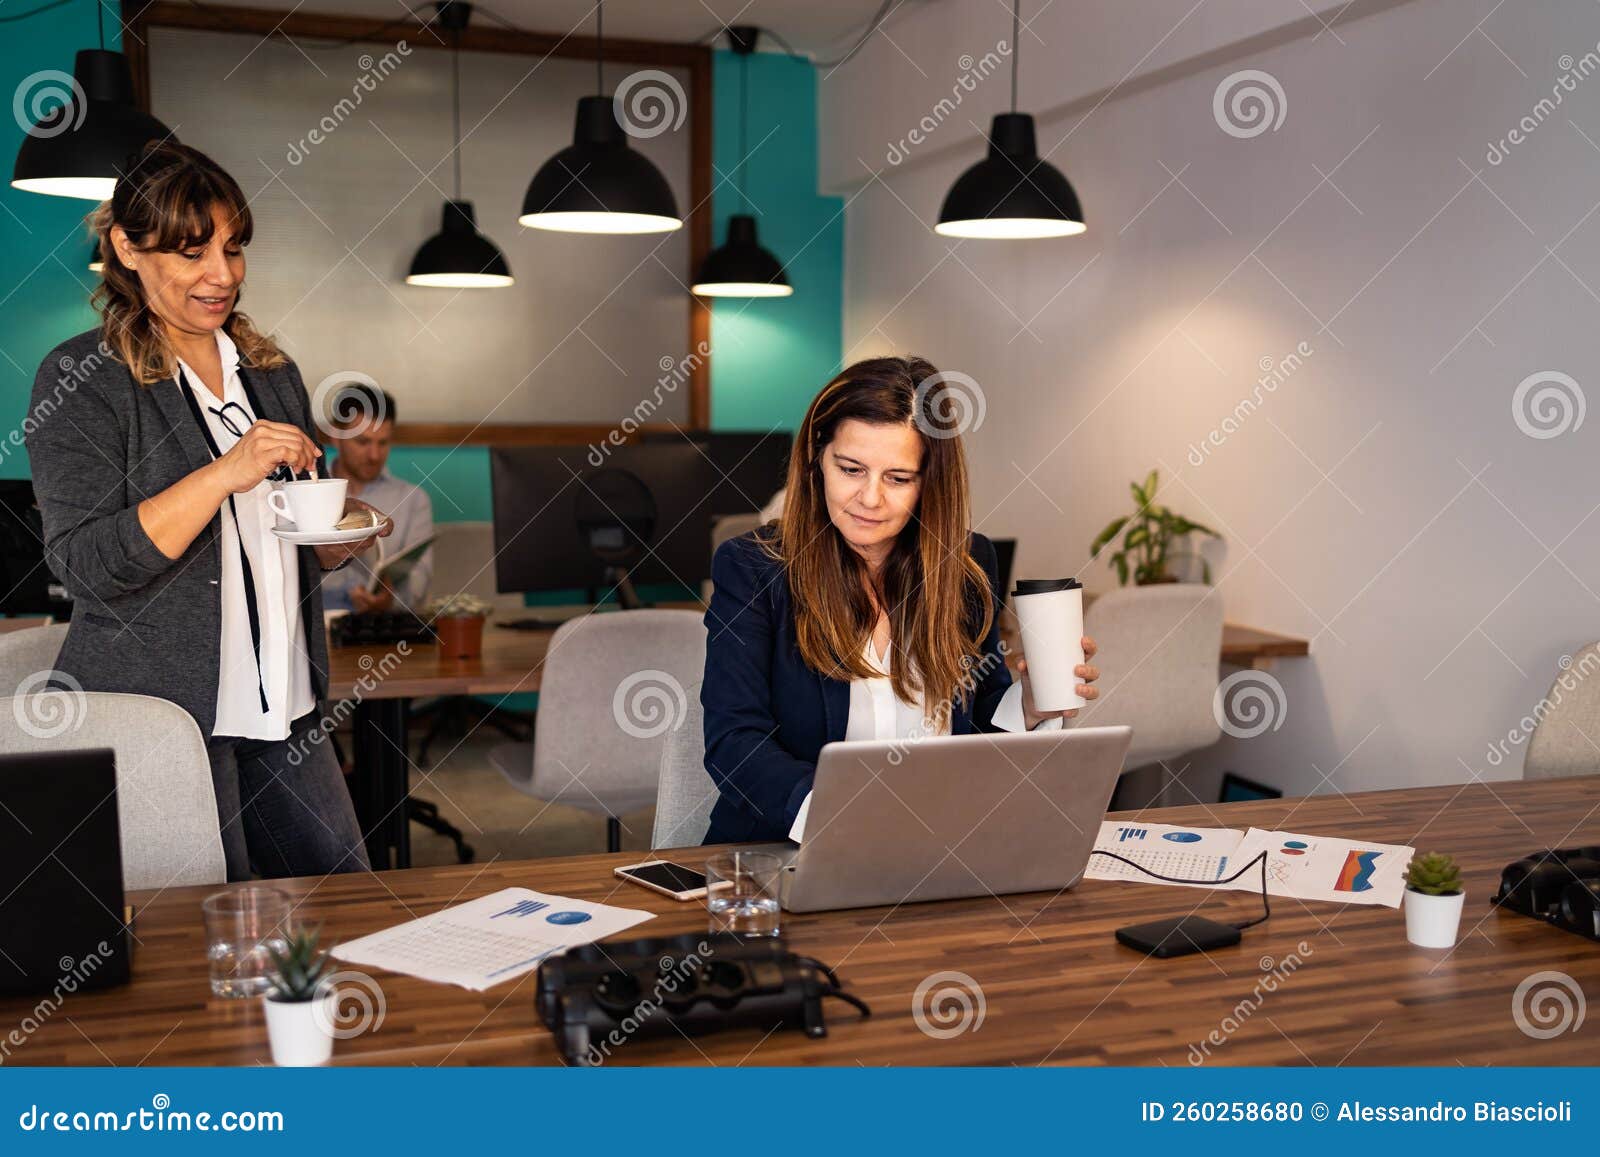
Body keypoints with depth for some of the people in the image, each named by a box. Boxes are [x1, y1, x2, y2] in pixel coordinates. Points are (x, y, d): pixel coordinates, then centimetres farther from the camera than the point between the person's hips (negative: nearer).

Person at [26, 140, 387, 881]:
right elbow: (86, 565, -15)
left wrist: (341, 534, 1)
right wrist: (226, 472, -22)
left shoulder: (272, 373, 14)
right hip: (154, 714, -6)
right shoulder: (80, 378, -5)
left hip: (283, 712, 6)